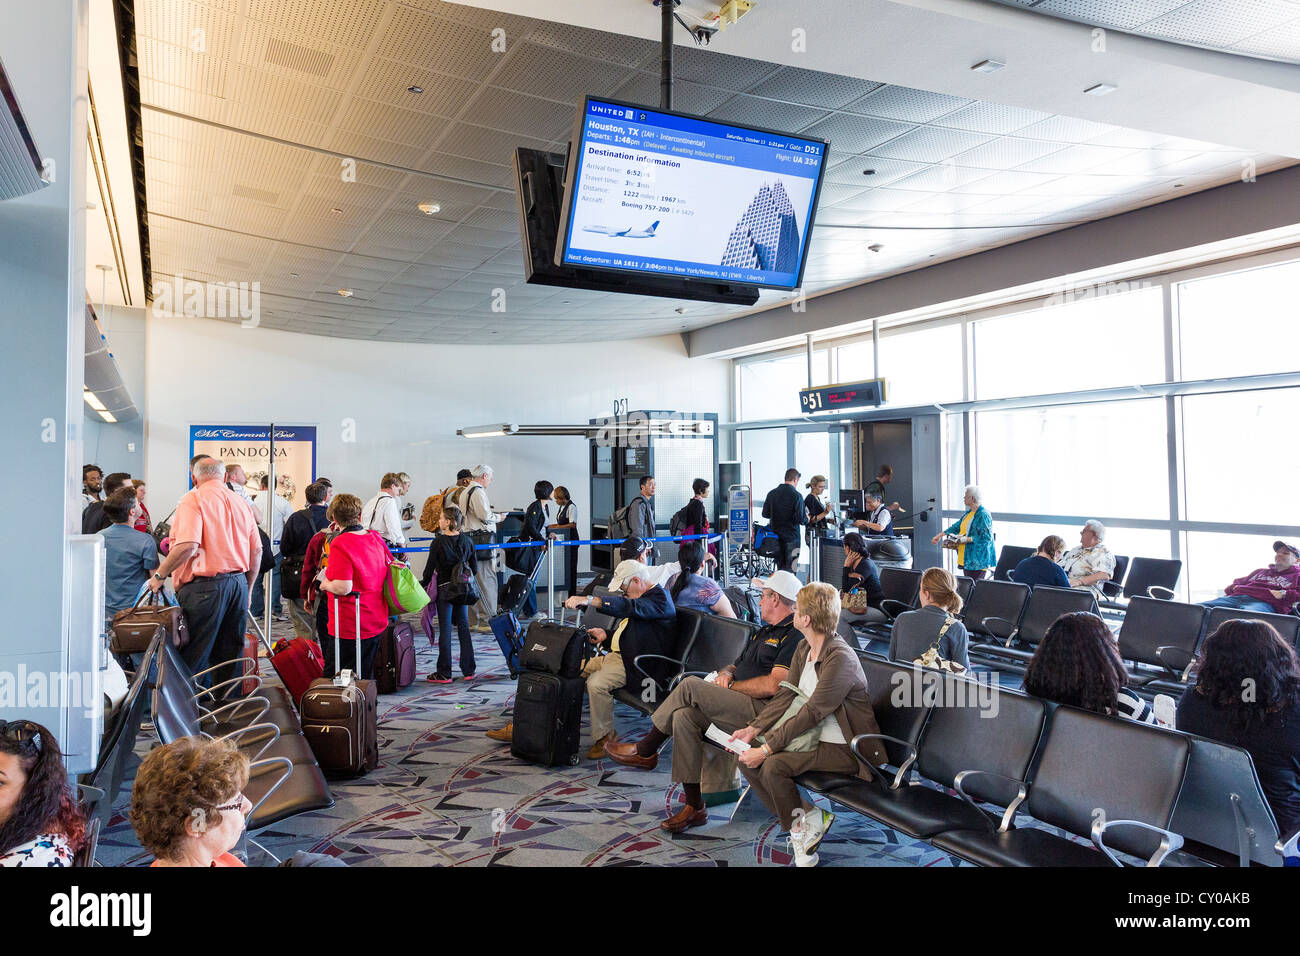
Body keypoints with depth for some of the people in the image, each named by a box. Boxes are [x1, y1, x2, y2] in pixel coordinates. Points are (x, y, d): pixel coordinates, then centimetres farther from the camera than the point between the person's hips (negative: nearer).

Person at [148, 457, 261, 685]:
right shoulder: (241, 502, 14)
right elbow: (256, 551, 14)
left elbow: (188, 545, -19)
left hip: (206, 585, -6)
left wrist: (159, 575, -7)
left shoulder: (194, 499, -5)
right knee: (231, 655, 11)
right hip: (239, 584, 6)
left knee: (193, 657, -1)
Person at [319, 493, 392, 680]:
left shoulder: (340, 544, -16)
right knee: (366, 678, 14)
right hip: (377, 622, 7)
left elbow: (343, 588, -23)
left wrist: (325, 584, -3)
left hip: (348, 626, -7)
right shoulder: (377, 538, 4)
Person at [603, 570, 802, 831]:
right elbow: (736, 665, 27)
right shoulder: (763, 632, 26)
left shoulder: (795, 635, -7)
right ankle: (694, 807, -12)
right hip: (742, 708, 9)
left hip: (763, 712, -9)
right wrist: (726, 674, 2)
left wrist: (731, 686, -5)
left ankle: (645, 750, -2)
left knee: (691, 686, -20)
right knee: (685, 716, -17)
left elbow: (773, 685, -17)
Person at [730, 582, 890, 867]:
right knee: (746, 758, -7)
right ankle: (806, 816, 5)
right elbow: (785, 695, 3)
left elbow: (811, 713, -26)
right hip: (813, 736, 9)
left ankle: (803, 823, 1)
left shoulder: (840, 659, -25)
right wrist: (752, 729, -9)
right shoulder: (804, 648, 4)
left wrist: (766, 749, -26)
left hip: (844, 748, -9)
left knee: (774, 765, -27)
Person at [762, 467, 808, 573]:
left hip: (775, 536, 5)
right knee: (790, 569, 1)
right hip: (791, 536, -5)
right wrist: (806, 519, 5)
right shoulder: (796, 495, -13)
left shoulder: (772, 493, 2)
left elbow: (765, 514, 8)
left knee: (780, 568, 15)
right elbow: (801, 519, -17)